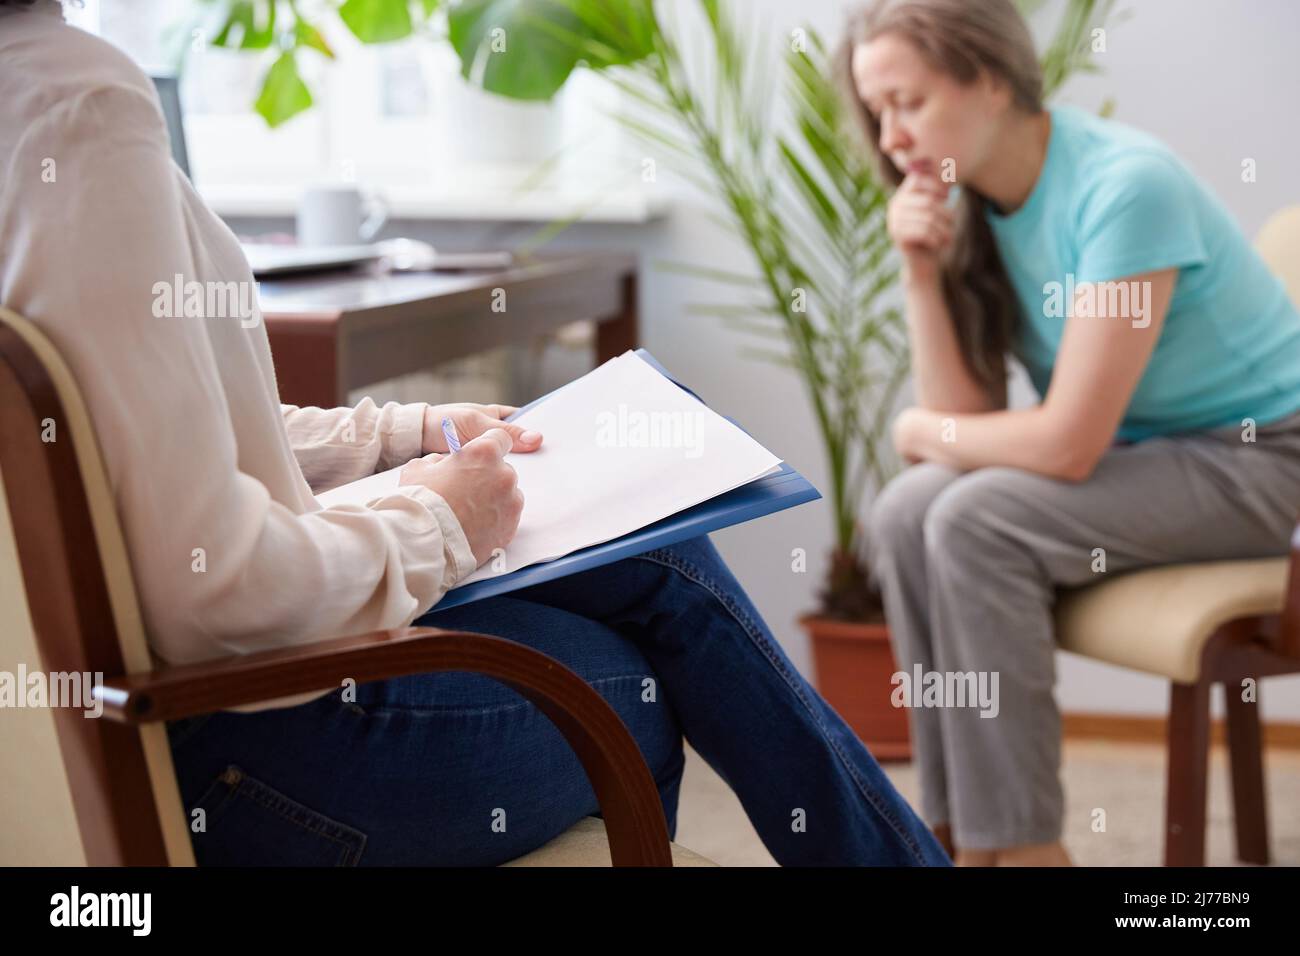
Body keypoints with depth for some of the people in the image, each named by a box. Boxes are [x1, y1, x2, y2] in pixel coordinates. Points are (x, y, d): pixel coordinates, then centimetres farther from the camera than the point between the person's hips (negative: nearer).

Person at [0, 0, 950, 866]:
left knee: (657, 560, 16)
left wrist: (410, 432, 15)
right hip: (238, 738, -8)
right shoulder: (79, 99, -26)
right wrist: (434, 526, -11)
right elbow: (204, 583, -28)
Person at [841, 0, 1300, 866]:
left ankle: (1021, 841, -13)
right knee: (906, 516, -15)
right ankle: (967, 833, -7)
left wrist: (923, 432, -8)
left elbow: (1068, 444, -25)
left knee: (976, 523, -25)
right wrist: (922, 276, -14)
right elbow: (970, 417, -4)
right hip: (1132, 451, 7)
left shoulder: (1125, 186, -25)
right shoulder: (968, 204, -1)